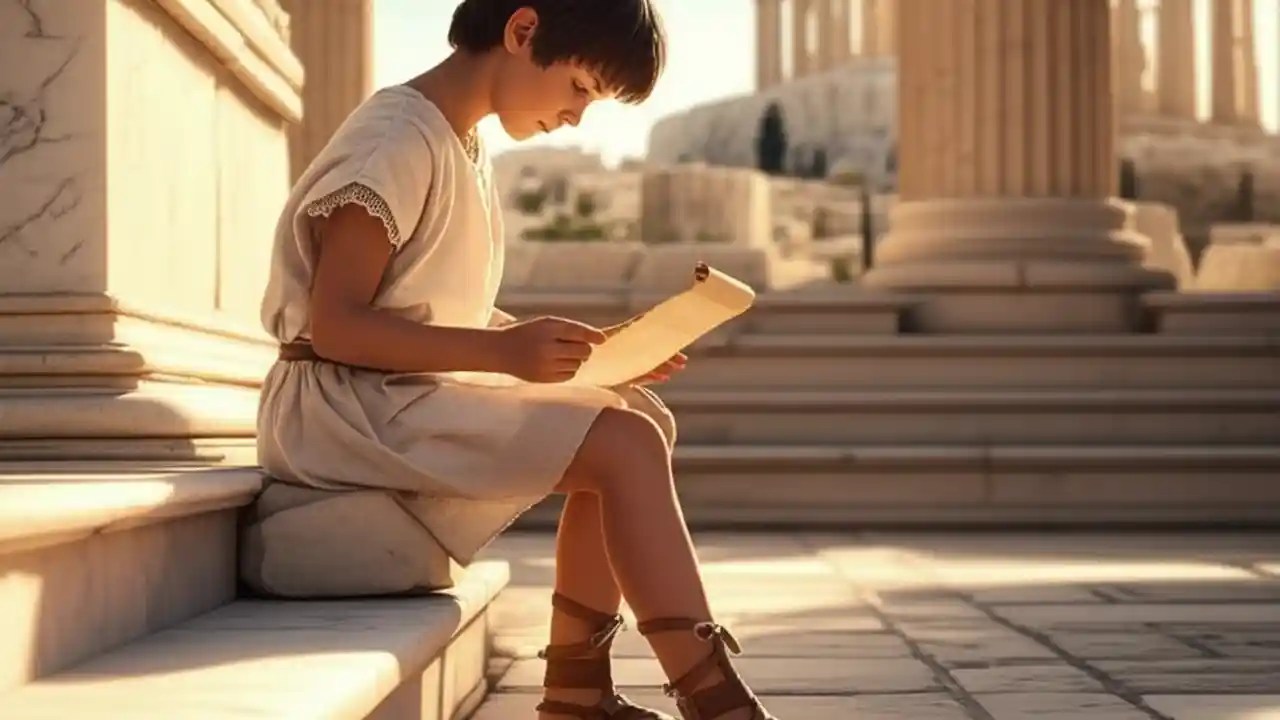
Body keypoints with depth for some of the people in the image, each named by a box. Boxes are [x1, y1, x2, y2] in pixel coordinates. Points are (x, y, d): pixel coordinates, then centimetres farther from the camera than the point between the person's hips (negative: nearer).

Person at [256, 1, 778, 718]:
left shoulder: (464, 148, 15)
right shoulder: (400, 140, -14)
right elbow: (334, 325, -20)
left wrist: (591, 350, 4)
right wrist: (505, 350, -28)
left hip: (419, 396, 10)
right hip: (346, 405, -10)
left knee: (642, 420, 4)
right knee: (624, 446, -19)